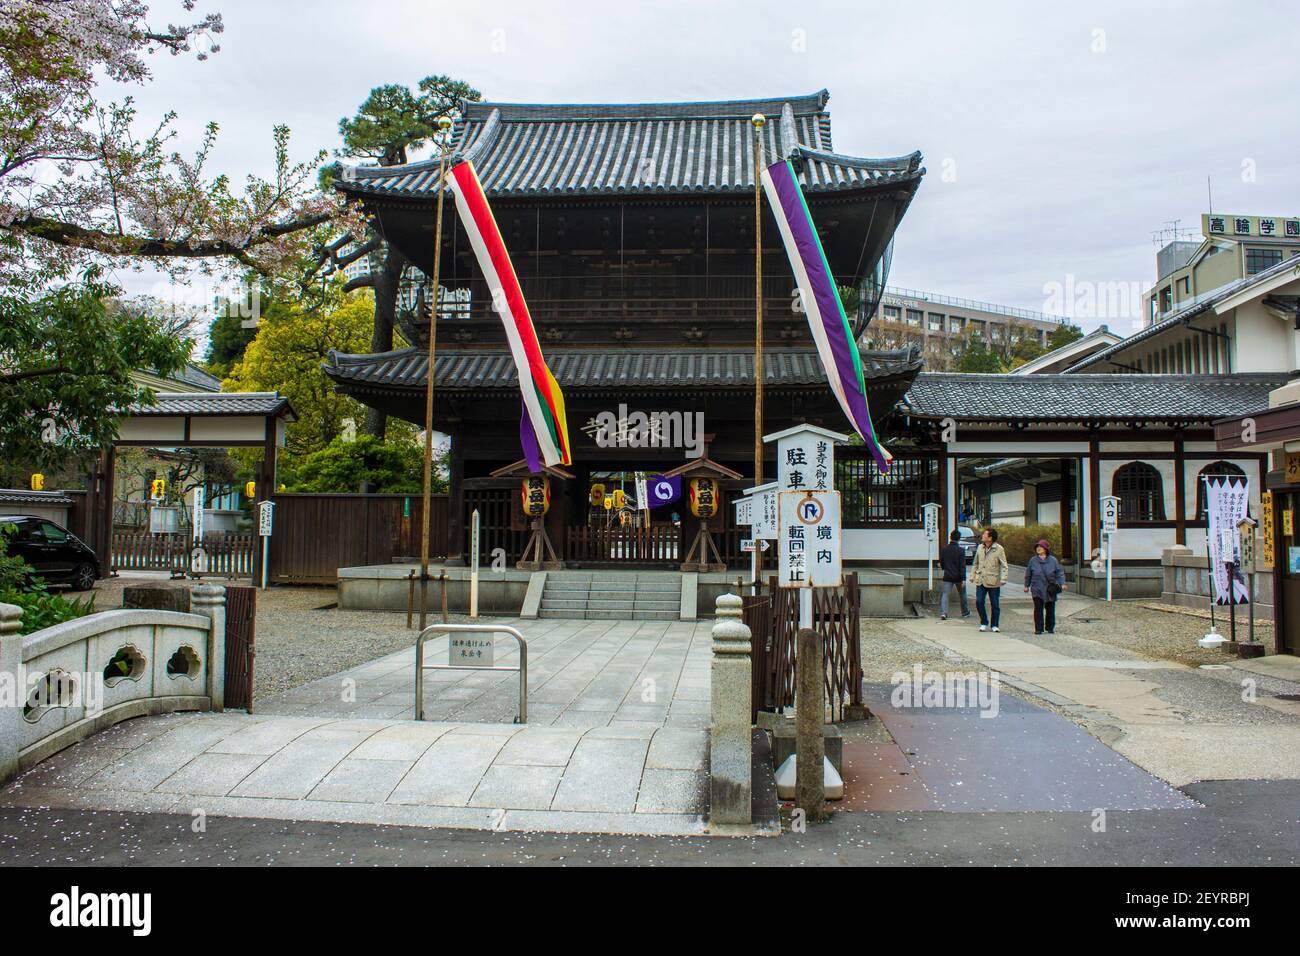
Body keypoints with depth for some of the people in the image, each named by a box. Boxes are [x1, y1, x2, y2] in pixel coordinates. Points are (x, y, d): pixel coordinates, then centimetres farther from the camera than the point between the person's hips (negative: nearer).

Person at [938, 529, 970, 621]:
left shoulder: (944, 549, -1)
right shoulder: (960, 550, -11)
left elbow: (941, 563, 9)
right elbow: (962, 566, -13)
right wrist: (963, 579, -12)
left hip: (947, 576, 1)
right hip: (958, 577, -1)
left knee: (945, 594, -1)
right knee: (962, 594, 17)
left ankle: (943, 612, -19)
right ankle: (965, 612, 30)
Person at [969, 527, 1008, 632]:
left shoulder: (999, 549, -7)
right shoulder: (980, 548, 8)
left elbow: (1004, 565, -7)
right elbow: (975, 563, 18)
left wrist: (1003, 579, -15)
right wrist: (972, 575, 14)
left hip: (993, 581, -4)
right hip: (980, 580, 4)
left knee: (995, 604, 4)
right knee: (979, 602, -3)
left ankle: (994, 625, 18)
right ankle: (984, 623, 14)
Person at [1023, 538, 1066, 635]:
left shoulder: (1053, 560, 2)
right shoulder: (1033, 560, 4)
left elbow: (1060, 572, 4)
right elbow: (1028, 574, 13)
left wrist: (1062, 583, -6)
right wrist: (1026, 585, 15)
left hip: (1050, 589, 0)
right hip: (1037, 589, 0)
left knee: (1050, 609, 7)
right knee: (1038, 609, -6)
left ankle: (1050, 628, 21)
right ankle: (1038, 628, 0)